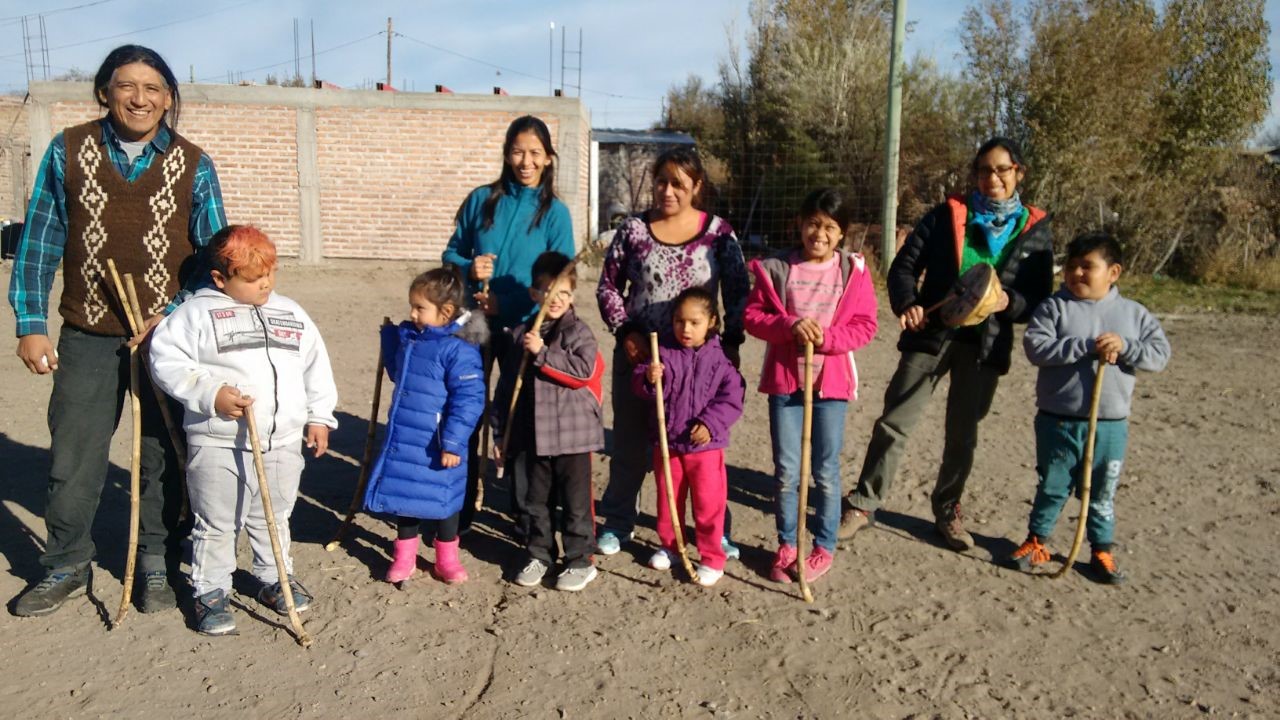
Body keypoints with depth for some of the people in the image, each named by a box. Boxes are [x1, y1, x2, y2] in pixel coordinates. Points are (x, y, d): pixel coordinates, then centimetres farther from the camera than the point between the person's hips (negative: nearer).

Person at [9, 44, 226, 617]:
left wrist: (174, 314, -12)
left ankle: (156, 564, 26)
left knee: (162, 457, 9)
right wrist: (31, 324, -2)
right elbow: (39, 242, 3)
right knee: (72, 459, 9)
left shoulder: (193, 165, -1)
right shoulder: (68, 151, 0)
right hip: (88, 337, 1)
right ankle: (66, 567, 28)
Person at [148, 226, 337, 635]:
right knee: (216, 524, 7)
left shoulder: (292, 314, 10)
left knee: (274, 517, 19)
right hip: (219, 445, -4)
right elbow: (166, 359, -13)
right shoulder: (197, 312, -5)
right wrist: (209, 393, -22)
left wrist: (319, 417, 12)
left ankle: (275, 579, 35)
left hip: (283, 443, 4)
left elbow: (316, 369, 15)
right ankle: (210, 591, 22)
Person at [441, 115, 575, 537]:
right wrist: (469, 268, -16)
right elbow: (451, 253, 6)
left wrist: (507, 302, -18)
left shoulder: (555, 212, -4)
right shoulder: (481, 200, 2)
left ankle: (526, 517, 22)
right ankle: (460, 510, 25)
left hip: (523, 328, -2)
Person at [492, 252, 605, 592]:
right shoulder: (523, 334, 8)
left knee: (575, 502, 3)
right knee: (537, 500, 15)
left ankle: (580, 561, 15)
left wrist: (542, 353, -23)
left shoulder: (578, 332, -5)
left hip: (573, 435, -5)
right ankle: (539, 555, 30)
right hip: (534, 435, 5)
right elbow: (507, 386, 11)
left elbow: (585, 370, -22)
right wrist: (501, 433, 10)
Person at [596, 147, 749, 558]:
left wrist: (731, 344, -7)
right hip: (638, 352, 1)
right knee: (629, 442, 12)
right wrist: (625, 331, -8)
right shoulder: (634, 229, -1)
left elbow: (738, 294, 0)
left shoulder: (718, 232, -3)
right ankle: (617, 522, 28)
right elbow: (608, 287, 3)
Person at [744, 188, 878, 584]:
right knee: (786, 471, 7)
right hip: (784, 379, 1)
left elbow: (864, 325, -2)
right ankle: (786, 544, 24)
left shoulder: (854, 270, 0)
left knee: (825, 472, 8)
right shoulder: (776, 268, 0)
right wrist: (790, 326, -19)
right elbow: (752, 315, -2)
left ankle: (824, 547, 23)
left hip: (830, 381, 0)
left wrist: (826, 338, -18)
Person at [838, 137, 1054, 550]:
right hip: (931, 334, -1)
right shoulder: (947, 215, 3)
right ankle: (863, 504, 9)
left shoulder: (1035, 230, 5)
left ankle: (947, 510, 31)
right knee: (894, 423, -2)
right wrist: (906, 304, -20)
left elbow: (1040, 298, 4)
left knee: (963, 434, 14)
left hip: (985, 345, 1)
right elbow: (904, 265, 0)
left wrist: (1009, 302, -17)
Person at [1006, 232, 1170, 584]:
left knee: (1102, 492, 14)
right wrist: (1087, 346, -22)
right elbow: (1035, 346, -17)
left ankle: (1102, 551, 28)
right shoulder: (1054, 307, -4)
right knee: (1051, 486, 11)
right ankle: (1037, 541, 27)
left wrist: (1125, 347, -16)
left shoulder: (1134, 313, 5)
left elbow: (1160, 354, 2)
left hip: (1110, 425, 2)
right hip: (1057, 421, -1)